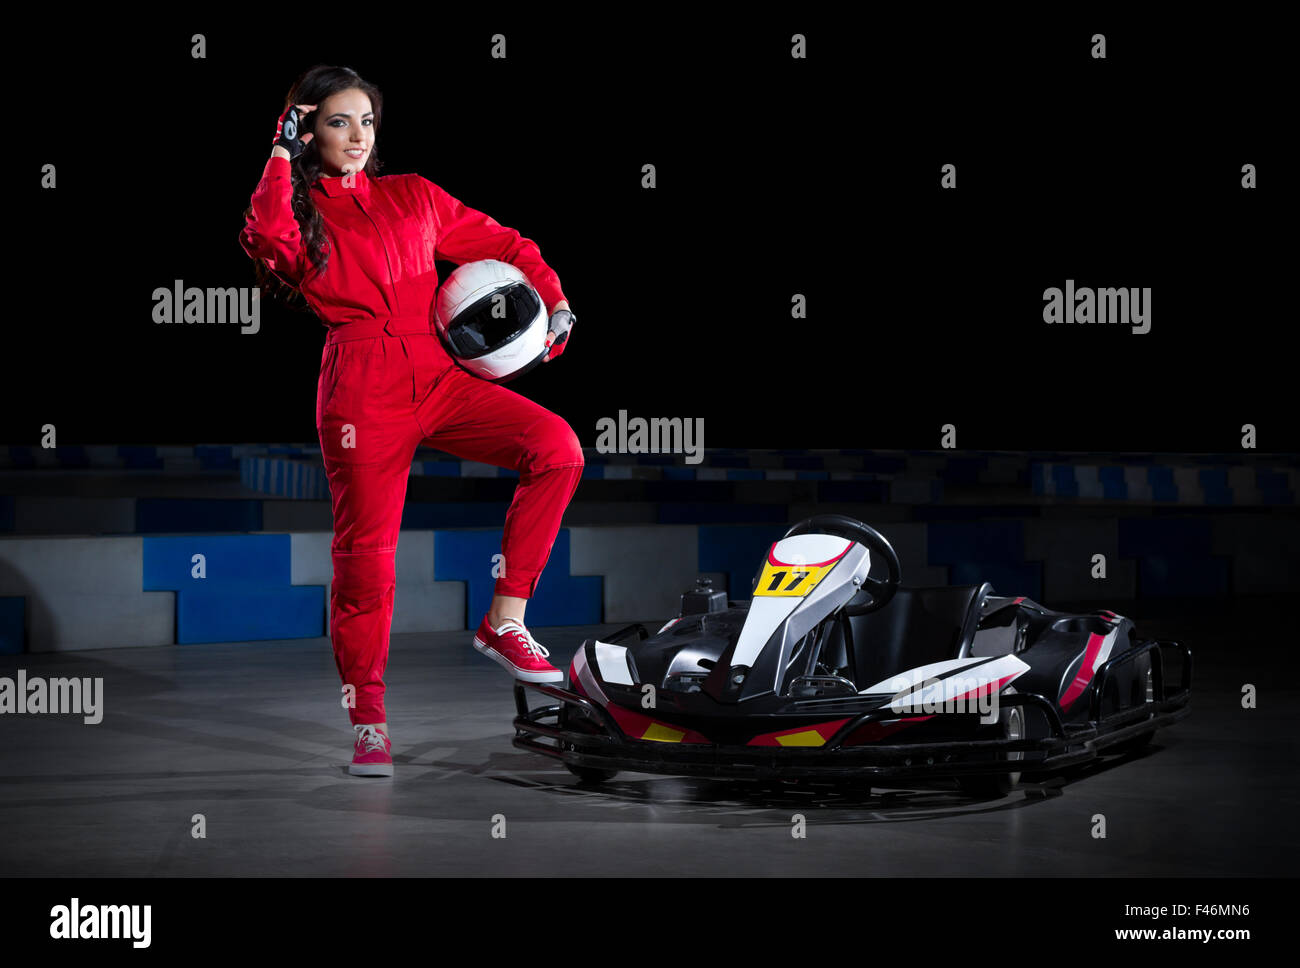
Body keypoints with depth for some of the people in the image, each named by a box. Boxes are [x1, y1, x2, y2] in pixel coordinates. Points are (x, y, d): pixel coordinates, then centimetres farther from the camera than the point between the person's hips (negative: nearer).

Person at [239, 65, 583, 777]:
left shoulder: (413, 198, 19)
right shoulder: (299, 211, 9)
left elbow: (503, 244, 25)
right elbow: (268, 243, -17)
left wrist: (554, 301, 9)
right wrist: (283, 157, -7)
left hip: (438, 377, 3)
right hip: (361, 390, -3)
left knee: (557, 448, -19)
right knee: (366, 547, -5)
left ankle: (504, 620, -11)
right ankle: (368, 723, 9)